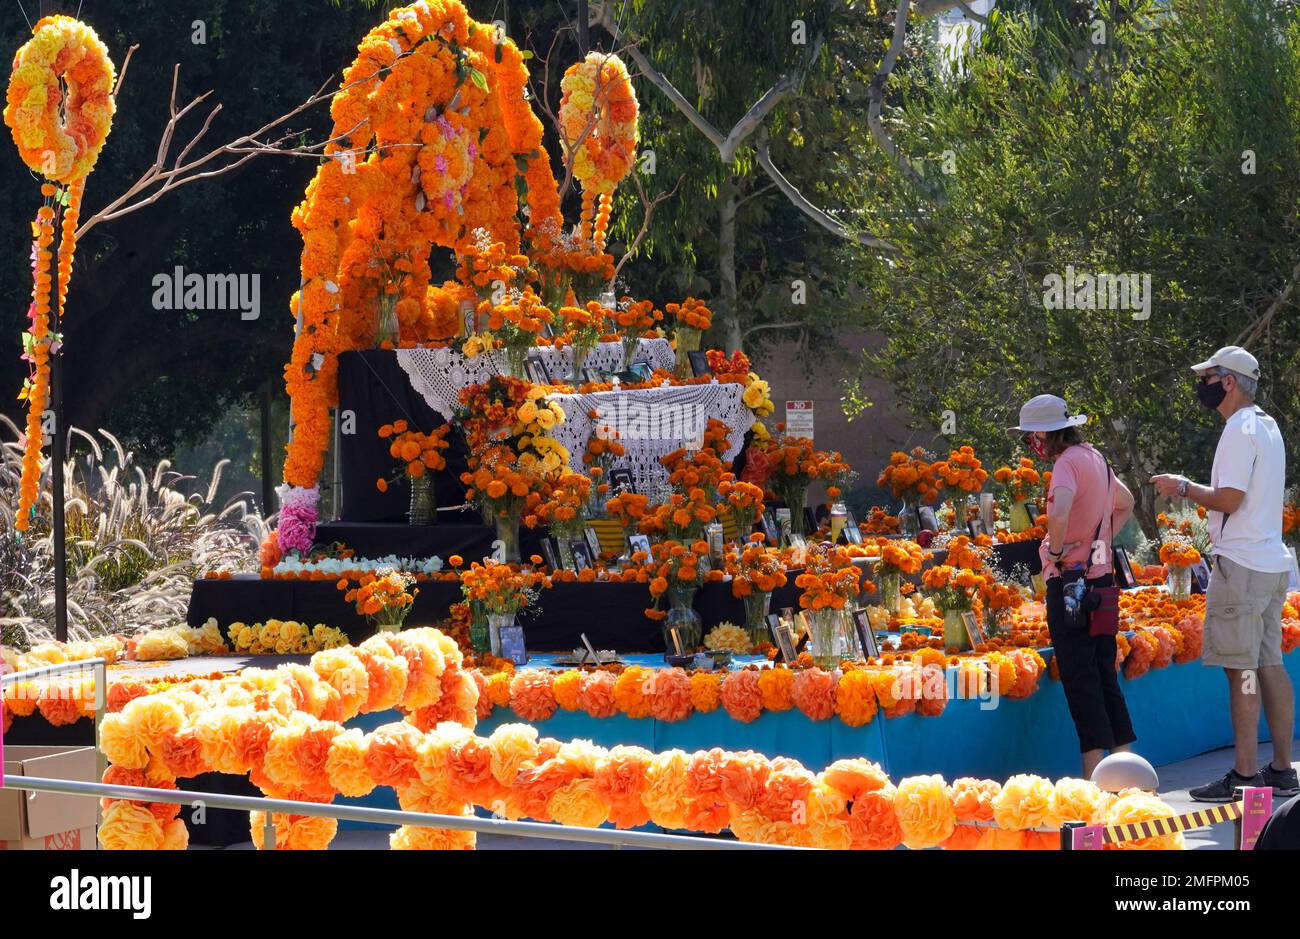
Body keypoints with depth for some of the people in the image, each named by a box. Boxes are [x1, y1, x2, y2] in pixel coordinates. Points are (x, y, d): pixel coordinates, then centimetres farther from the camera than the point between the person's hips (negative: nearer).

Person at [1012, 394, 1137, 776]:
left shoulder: (1068, 463, -15)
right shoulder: (1094, 458, 13)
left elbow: (1059, 512, -35)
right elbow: (1126, 503, 32)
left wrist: (1057, 549, -17)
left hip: (1070, 582, -9)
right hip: (1101, 577, 9)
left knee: (1080, 680, -6)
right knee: (1104, 677, 13)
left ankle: (1094, 776, -7)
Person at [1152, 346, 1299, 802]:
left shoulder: (1240, 431, -14)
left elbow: (1229, 500, -19)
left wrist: (1183, 488, -5)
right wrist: (1191, 489, 19)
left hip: (1241, 565, -10)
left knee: (1242, 669, -7)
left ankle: (1245, 774, -6)